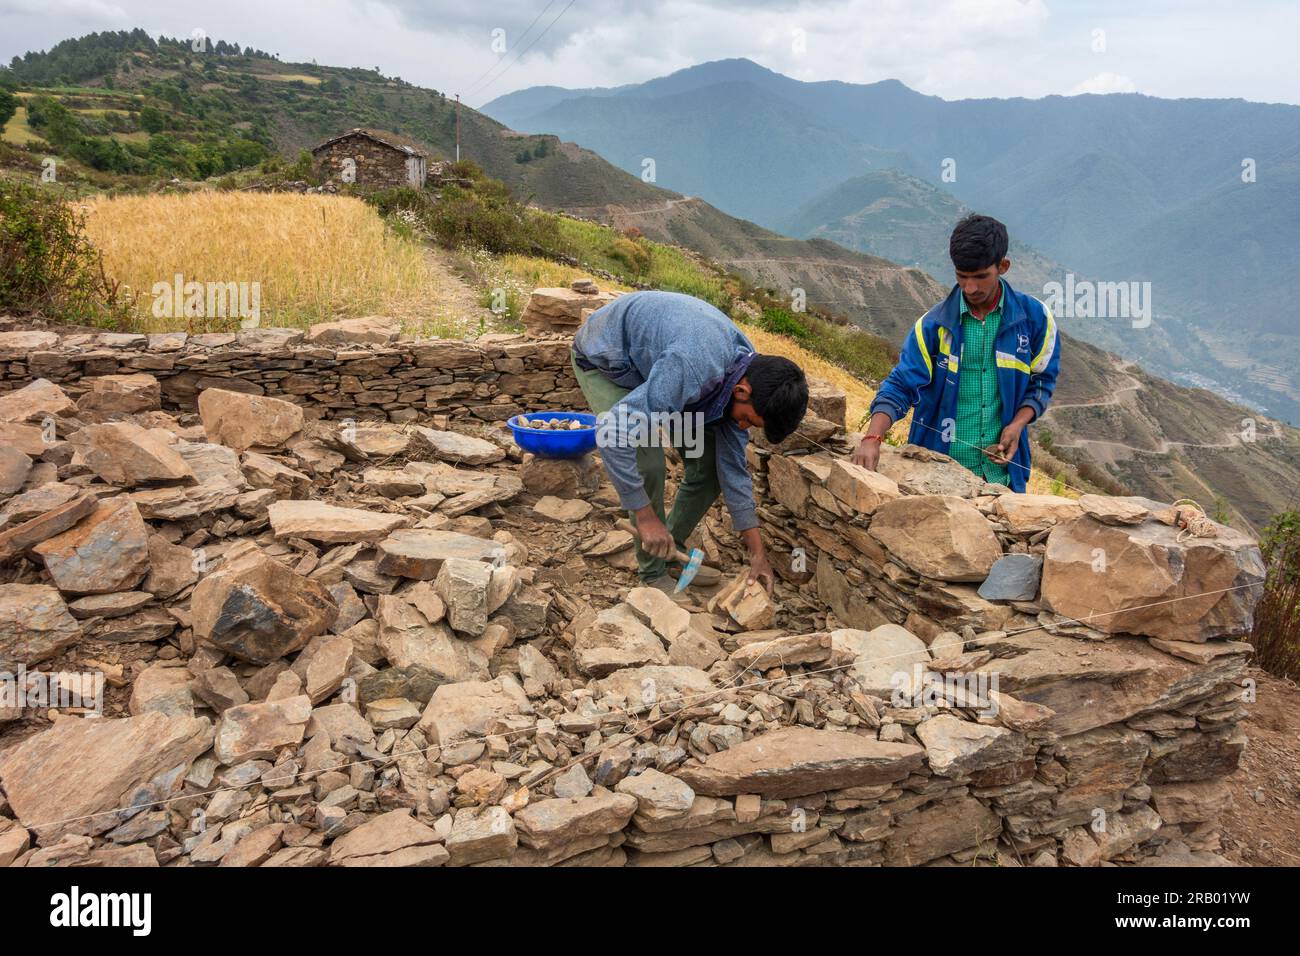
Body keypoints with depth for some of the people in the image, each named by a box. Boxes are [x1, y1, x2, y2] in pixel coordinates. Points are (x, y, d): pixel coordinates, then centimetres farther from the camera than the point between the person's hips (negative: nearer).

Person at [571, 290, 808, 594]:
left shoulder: (745, 371, -16)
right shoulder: (691, 370, -43)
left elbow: (733, 464, -8)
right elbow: (612, 433, -45)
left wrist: (757, 551, -8)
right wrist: (646, 516, -37)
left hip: (654, 357, 7)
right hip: (605, 360, -7)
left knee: (710, 461, -3)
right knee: (647, 464, -23)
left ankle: (671, 551, 17)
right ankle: (654, 573, -2)